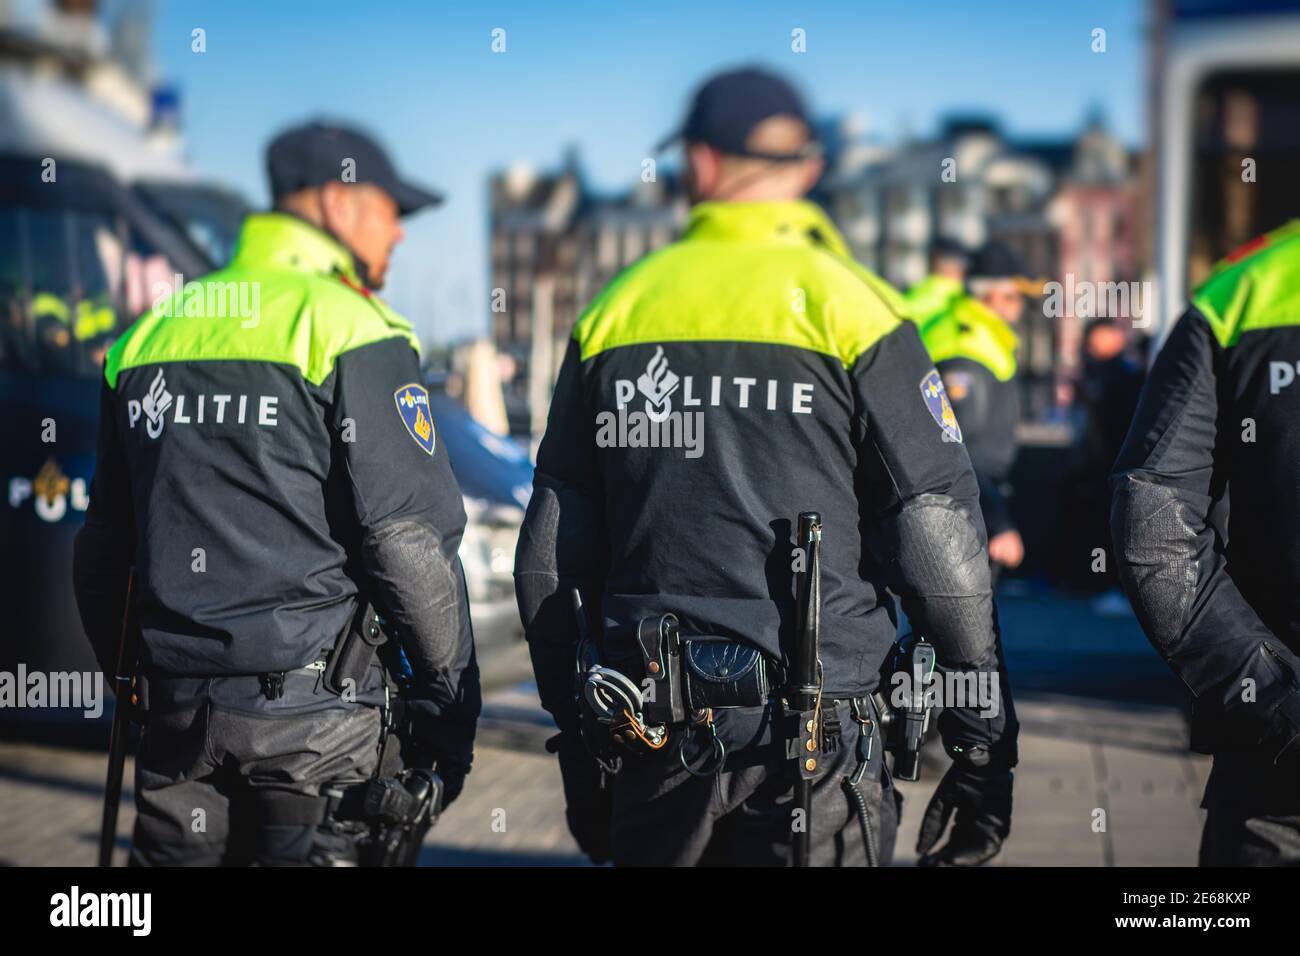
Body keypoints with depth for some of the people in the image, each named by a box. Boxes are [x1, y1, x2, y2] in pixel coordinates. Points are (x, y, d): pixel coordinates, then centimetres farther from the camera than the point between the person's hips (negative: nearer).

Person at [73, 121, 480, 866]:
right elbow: (410, 540, -14)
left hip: (178, 712, 6)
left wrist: (129, 682, 25)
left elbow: (103, 548, 17)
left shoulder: (149, 336, 13)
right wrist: (452, 712, -6)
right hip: (316, 714, -6)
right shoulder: (353, 333, -8)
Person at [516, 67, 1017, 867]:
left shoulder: (612, 311, 7)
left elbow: (550, 559, 9)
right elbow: (937, 540, -9)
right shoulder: (845, 304, -5)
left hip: (650, 739, 4)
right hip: (814, 734, -3)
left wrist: (582, 745, 18)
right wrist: (987, 747, 0)